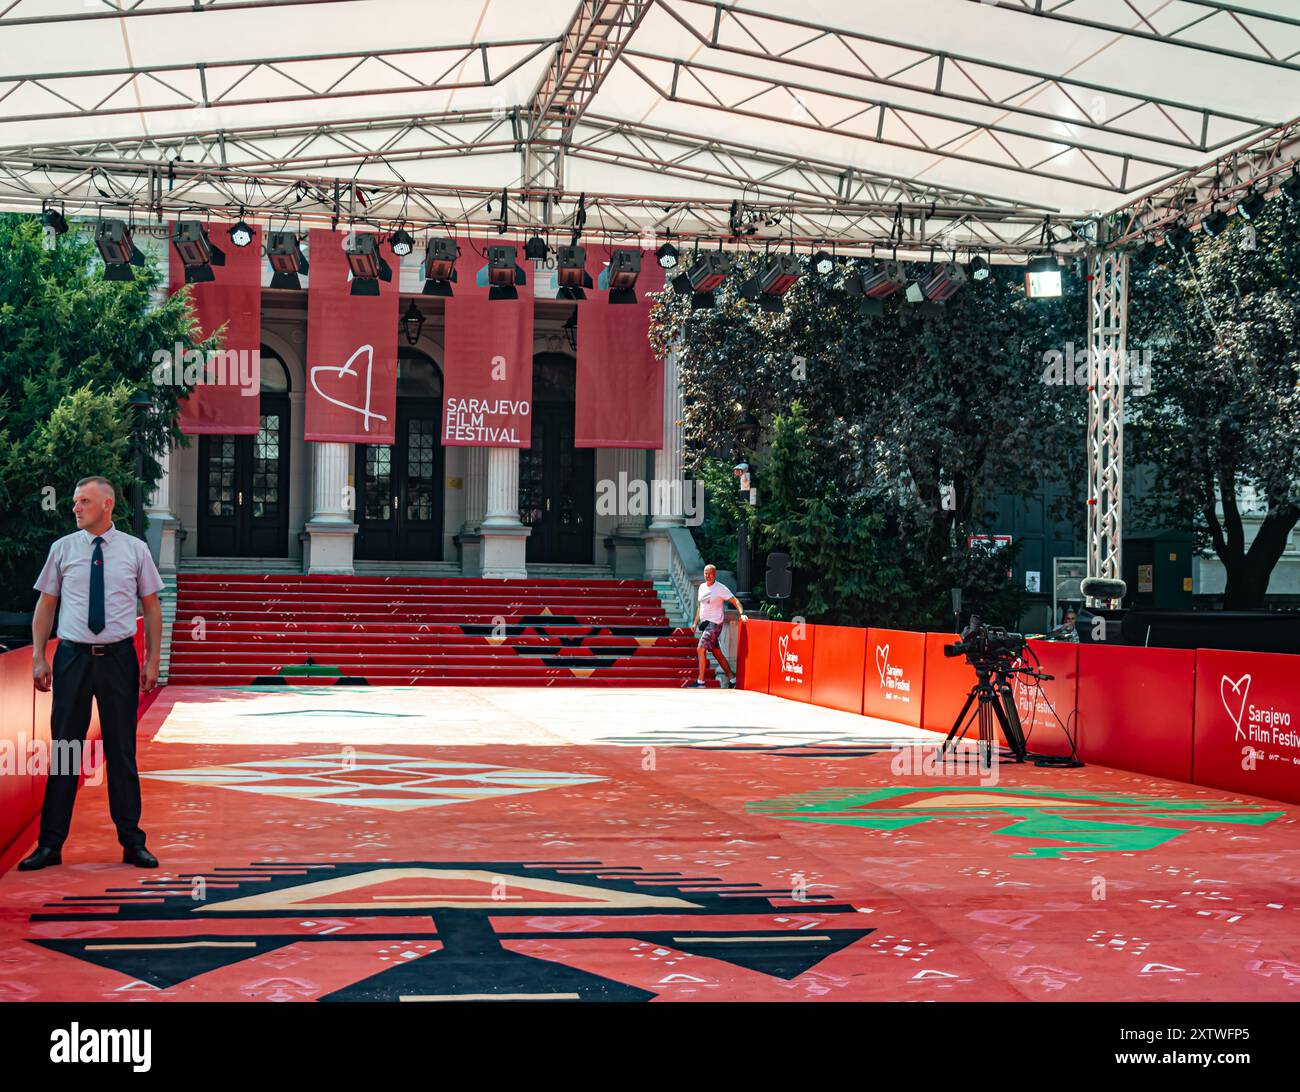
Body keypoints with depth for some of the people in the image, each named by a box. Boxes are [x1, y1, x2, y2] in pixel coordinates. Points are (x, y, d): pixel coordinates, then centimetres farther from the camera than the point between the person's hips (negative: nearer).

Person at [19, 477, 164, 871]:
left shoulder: (135, 549, 2)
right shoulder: (63, 549, 4)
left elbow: (152, 607, 5)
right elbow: (45, 605, 7)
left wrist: (152, 660, -1)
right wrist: (39, 657, -1)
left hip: (119, 659, 0)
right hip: (73, 657, 1)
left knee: (122, 751, 6)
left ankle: (132, 842, 14)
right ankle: (50, 844, 11)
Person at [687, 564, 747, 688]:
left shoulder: (720, 588, -10)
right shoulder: (702, 587, 12)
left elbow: (735, 601, -12)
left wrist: (742, 614, -26)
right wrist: (696, 623, 19)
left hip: (715, 623, -8)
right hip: (705, 623, 8)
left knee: (700, 649, -15)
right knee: (717, 653, 10)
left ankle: (700, 681, -12)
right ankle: (732, 679, 17)